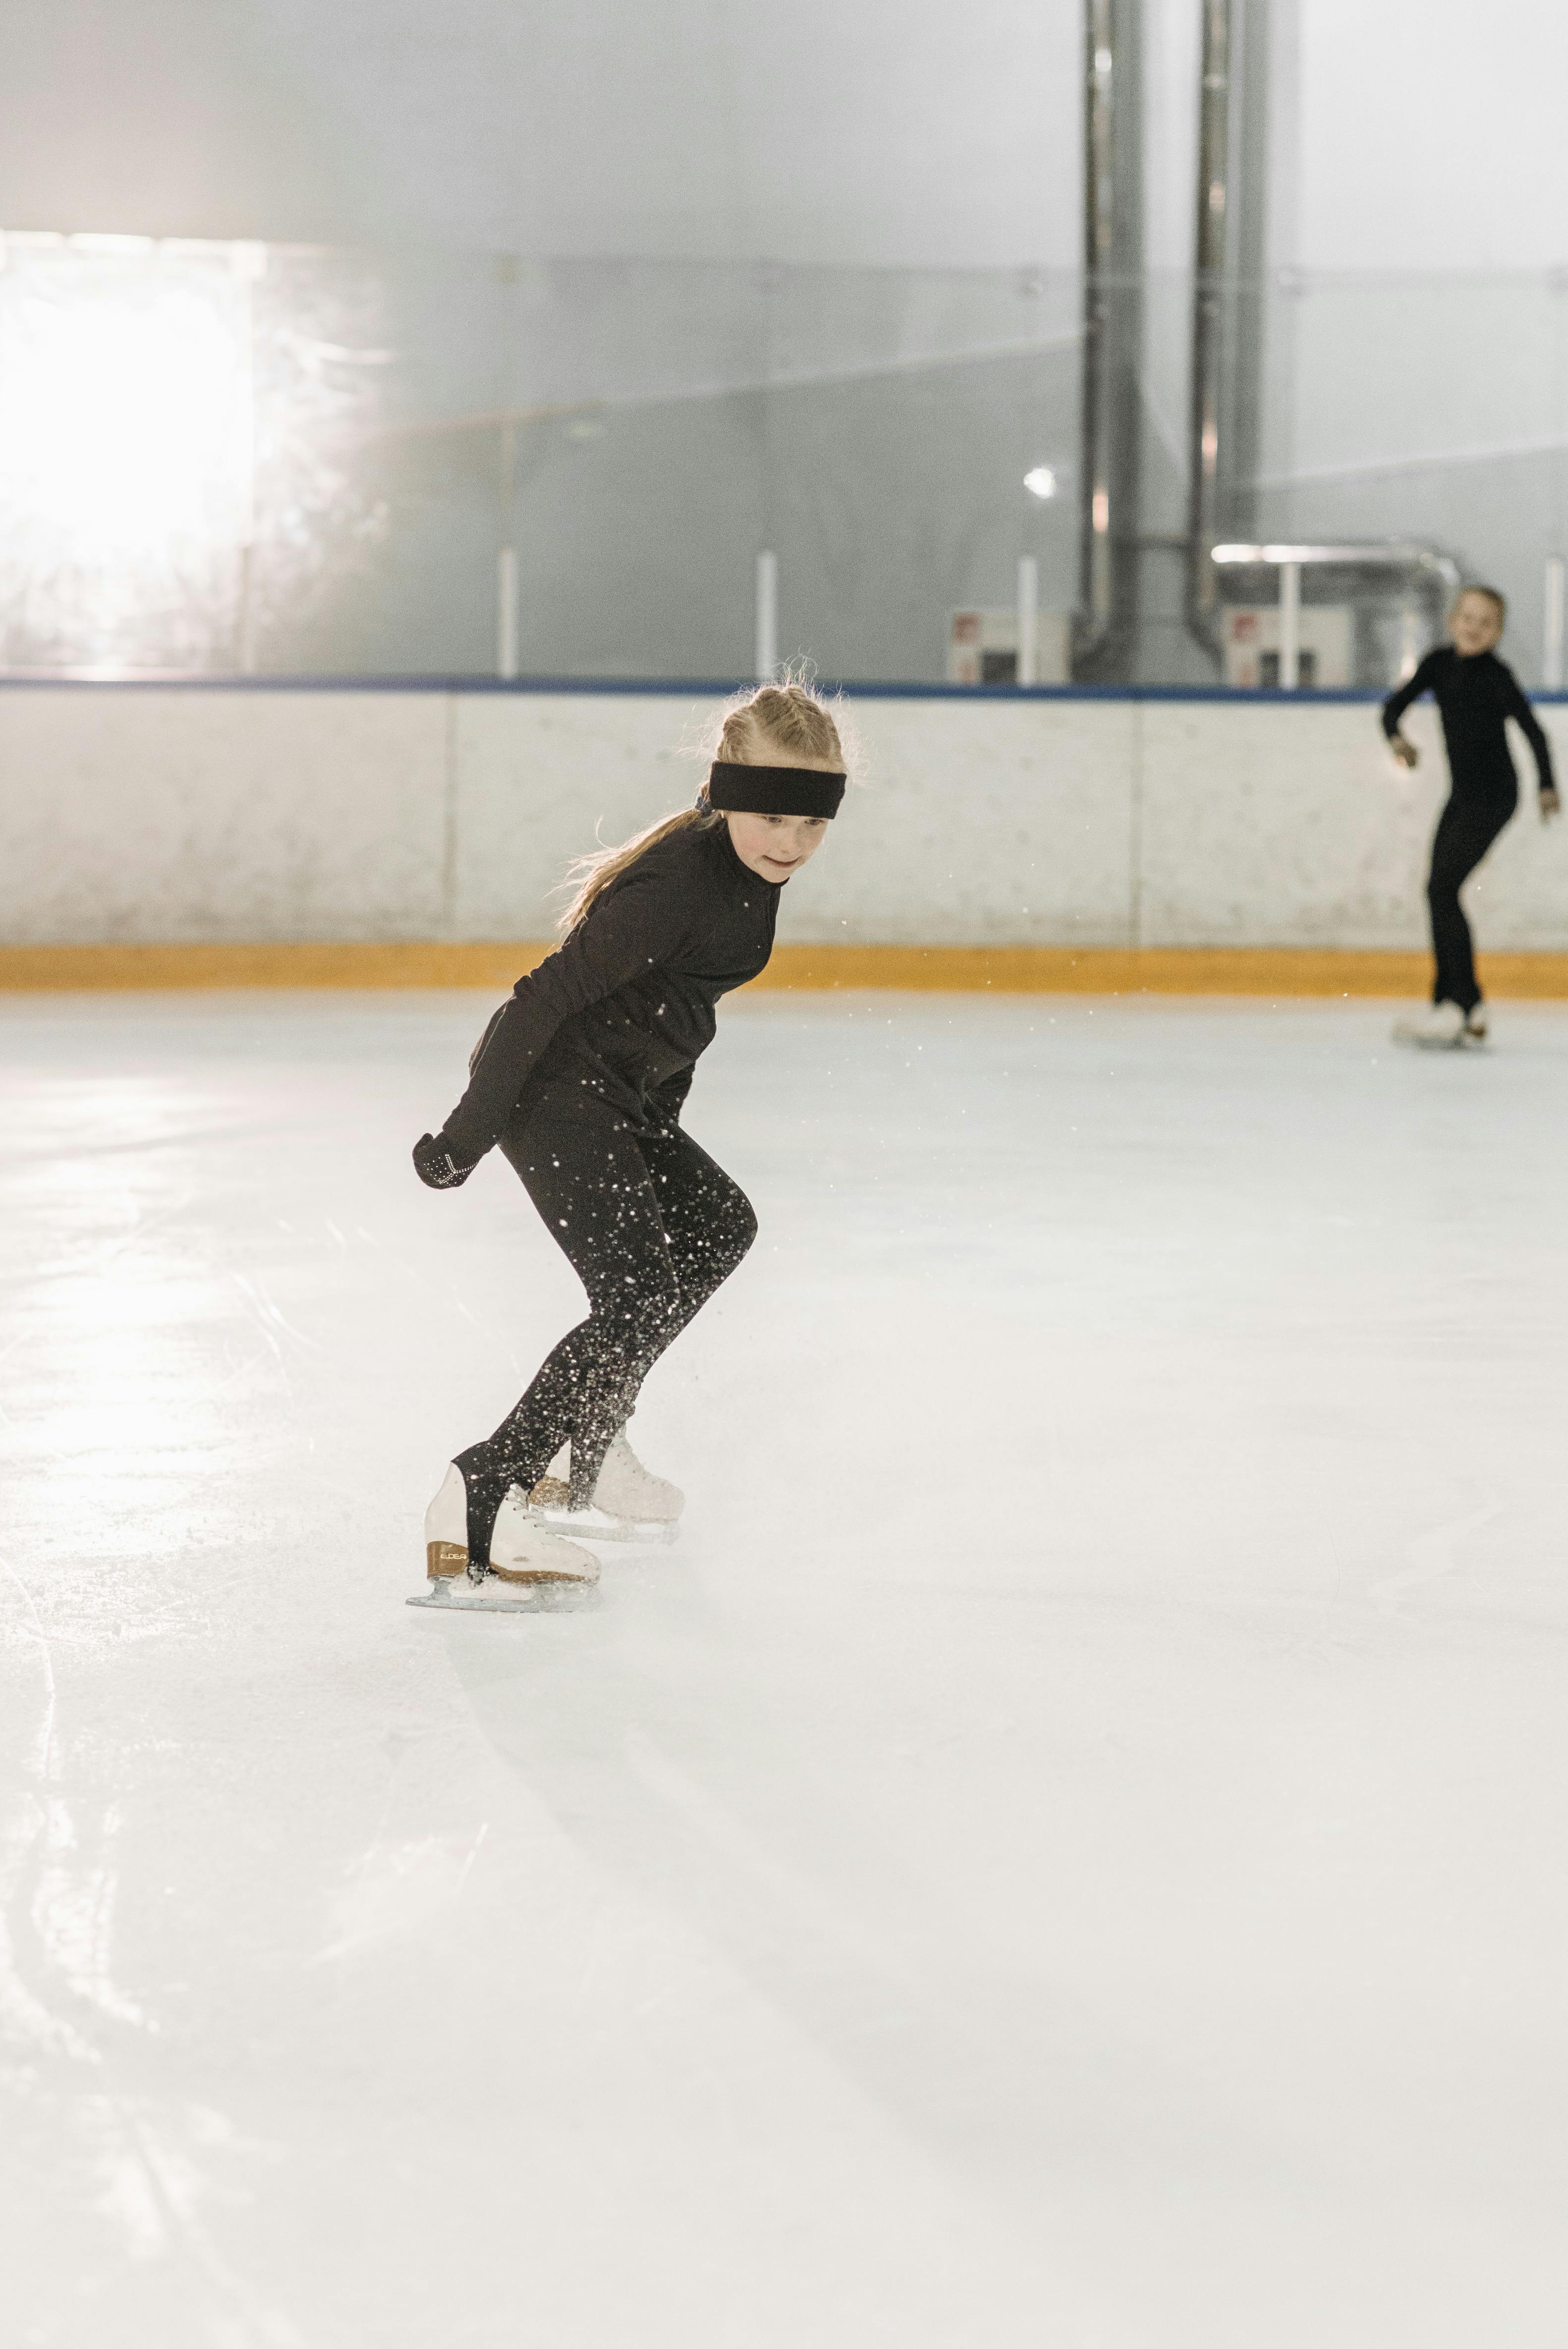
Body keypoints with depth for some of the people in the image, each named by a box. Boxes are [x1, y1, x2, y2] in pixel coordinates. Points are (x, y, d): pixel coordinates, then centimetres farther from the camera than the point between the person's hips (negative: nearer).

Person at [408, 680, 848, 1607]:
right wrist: (468, 1135, -20)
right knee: (640, 1298, -18)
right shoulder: (674, 885, -25)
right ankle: (477, 1512, -22)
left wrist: (664, 1111, 23)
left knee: (719, 1225, 23)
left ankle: (581, 1457, 28)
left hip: (618, 1091, 10)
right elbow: (547, 997, -24)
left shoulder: (750, 867, 4)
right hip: (551, 1084, -10)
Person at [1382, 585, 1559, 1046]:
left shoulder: (1497, 675, -14)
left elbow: (1532, 730, -15)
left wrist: (1547, 786, -21)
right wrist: (1398, 737, -19)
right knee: (1440, 893, 7)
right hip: (1462, 794, 7)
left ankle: (1465, 1003, -11)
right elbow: (1396, 704, 2)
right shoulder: (1440, 663, 3)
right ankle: (1450, 1007, 14)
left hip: (1494, 795, -7)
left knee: (1442, 889, -14)